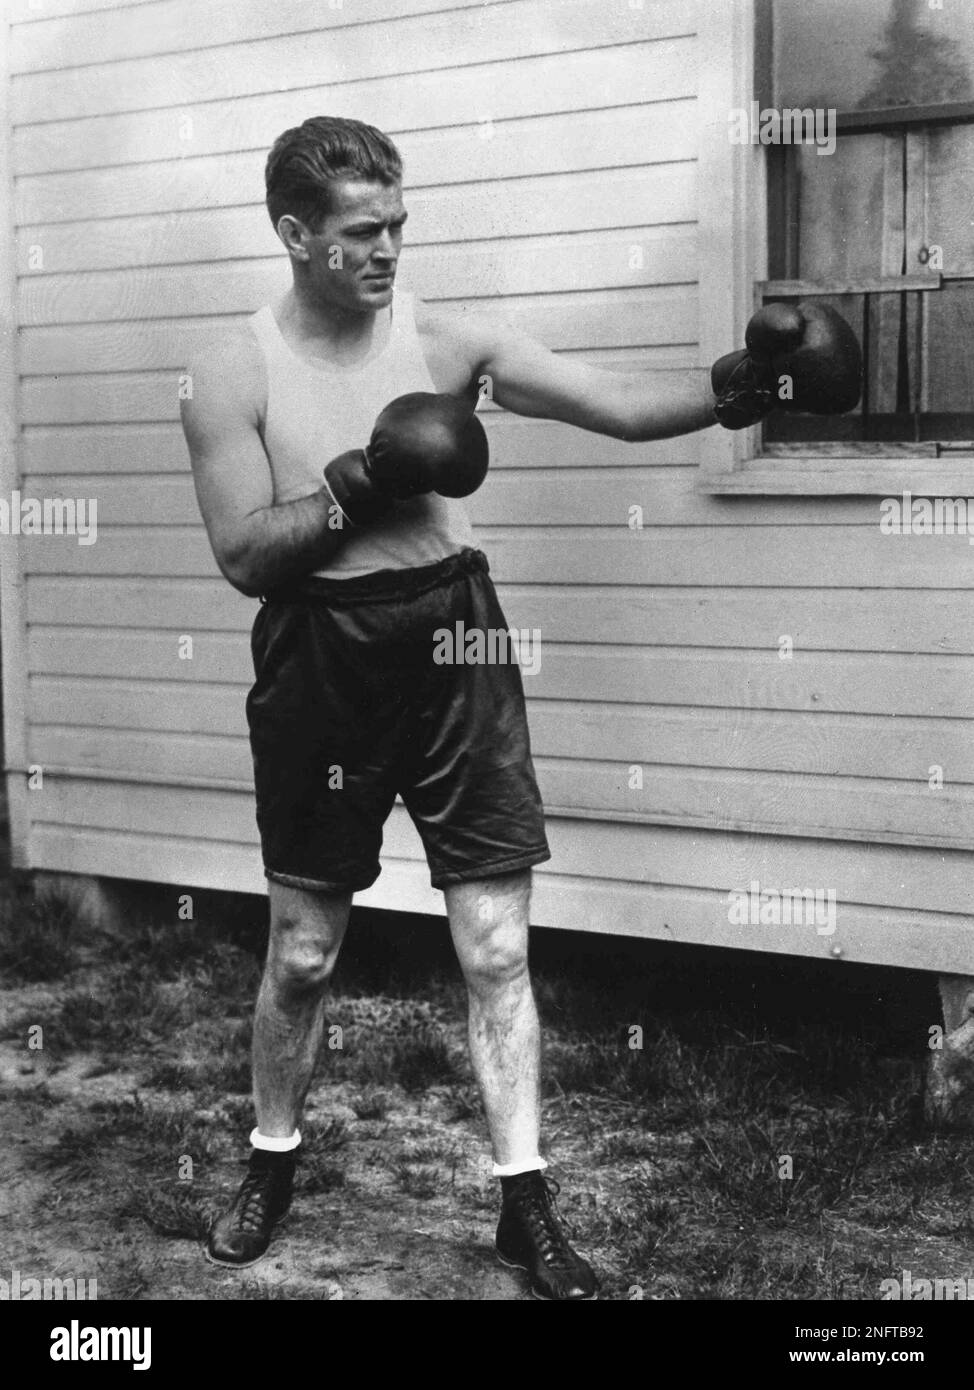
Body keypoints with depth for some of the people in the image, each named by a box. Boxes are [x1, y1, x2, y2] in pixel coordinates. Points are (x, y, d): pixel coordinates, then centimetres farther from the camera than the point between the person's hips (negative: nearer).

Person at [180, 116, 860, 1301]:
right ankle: (272, 1162, 34)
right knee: (300, 953, 12)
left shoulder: (446, 342, -3)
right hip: (319, 668, -1)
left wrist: (733, 385, -28)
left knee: (496, 947, 1)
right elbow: (243, 555, -9)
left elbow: (618, 406, -11)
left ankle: (525, 1201, 13)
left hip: (453, 650, 1)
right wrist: (358, 488, -20)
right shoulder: (234, 373, -4)